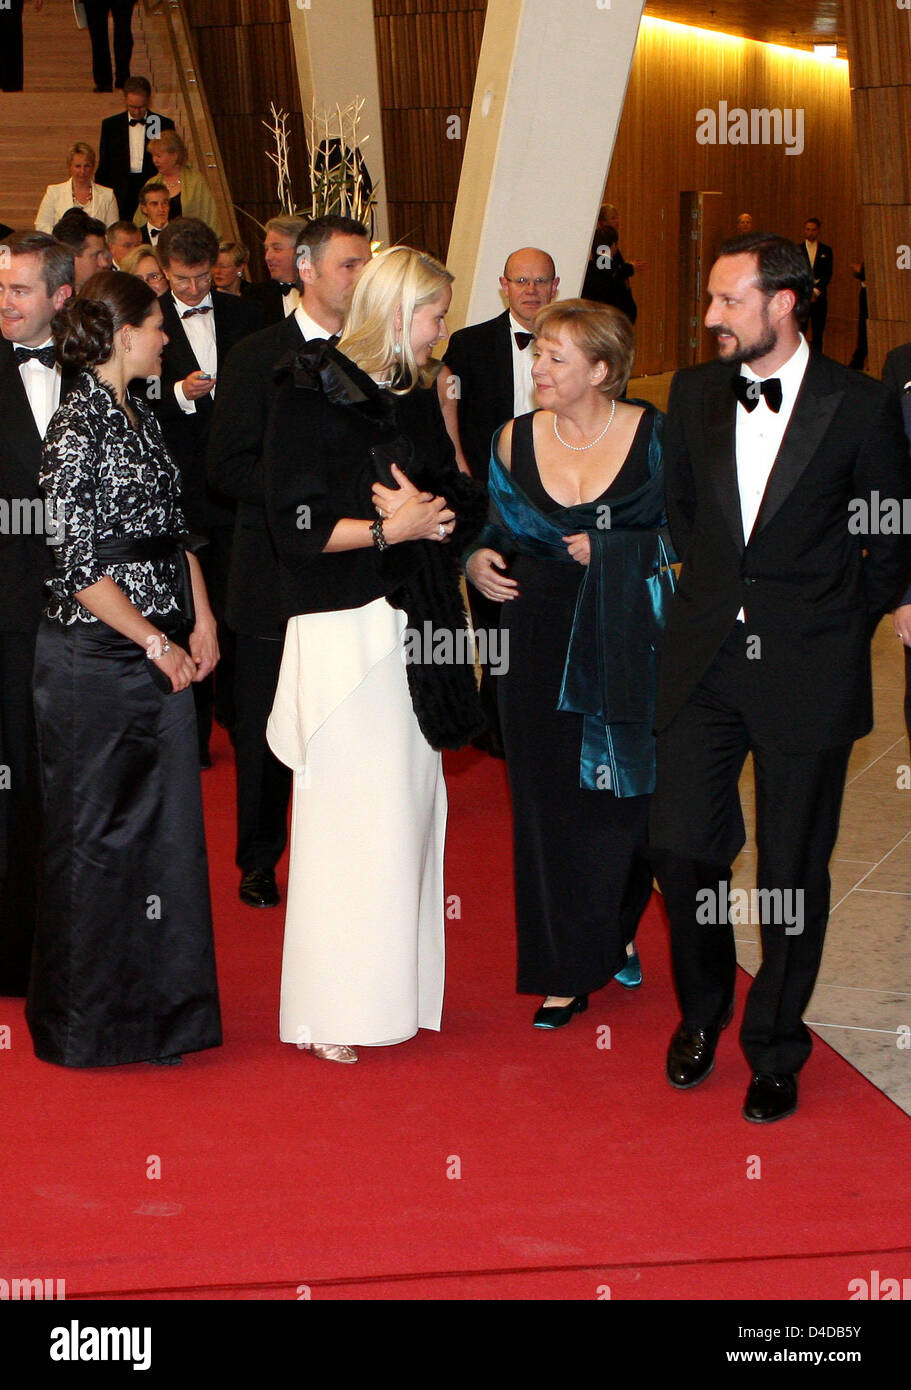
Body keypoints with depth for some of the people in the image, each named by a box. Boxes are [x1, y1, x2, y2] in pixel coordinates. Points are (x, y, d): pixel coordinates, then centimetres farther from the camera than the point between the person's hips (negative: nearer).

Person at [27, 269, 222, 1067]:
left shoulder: (143, 418, 13)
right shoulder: (78, 428, -12)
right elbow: (80, 564, -16)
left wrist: (201, 622, 5)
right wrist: (156, 643, -13)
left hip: (161, 656, 8)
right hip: (96, 659, -8)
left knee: (169, 826, 10)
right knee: (95, 837, 2)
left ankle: (163, 1006, 21)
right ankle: (86, 1022, 15)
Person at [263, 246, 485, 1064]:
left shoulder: (416, 397, 14)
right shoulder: (313, 395, -9)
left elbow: (454, 496, 15)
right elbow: (296, 525, -13)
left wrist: (429, 510, -7)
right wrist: (392, 529, -13)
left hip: (416, 628, 7)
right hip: (345, 629, -7)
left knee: (408, 804, 9)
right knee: (349, 808, -5)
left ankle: (394, 986, 19)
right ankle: (326, 1012, 5)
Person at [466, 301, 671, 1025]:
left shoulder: (655, 435, -5)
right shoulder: (516, 440, 3)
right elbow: (498, 533, 14)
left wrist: (608, 552, -13)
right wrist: (481, 560, -6)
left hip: (628, 644, -2)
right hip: (543, 645, 2)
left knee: (624, 795, 8)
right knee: (552, 801, 3)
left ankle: (619, 930, 36)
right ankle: (567, 971, 13)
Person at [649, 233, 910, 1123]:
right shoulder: (694, 394, 4)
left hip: (806, 671, -3)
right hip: (703, 655, 3)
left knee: (793, 871, 5)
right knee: (681, 845, 0)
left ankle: (775, 1049, 22)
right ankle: (701, 1014, 26)